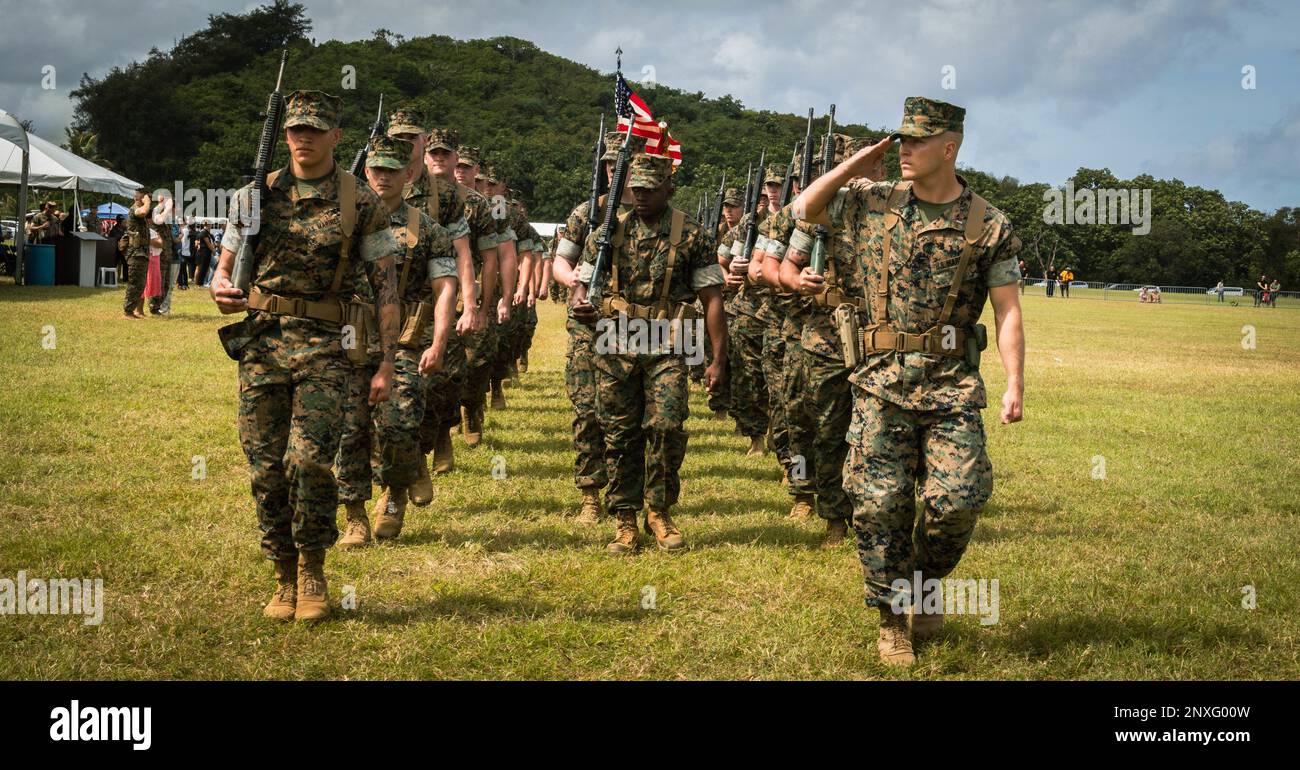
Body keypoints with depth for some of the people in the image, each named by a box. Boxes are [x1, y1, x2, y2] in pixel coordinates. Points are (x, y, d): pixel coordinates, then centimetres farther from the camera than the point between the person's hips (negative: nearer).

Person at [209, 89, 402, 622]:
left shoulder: (361, 203, 2)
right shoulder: (256, 195, 9)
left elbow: (385, 285, 2)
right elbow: (225, 267, 16)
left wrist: (386, 363, -4)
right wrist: (221, 288, -9)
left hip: (323, 345, -3)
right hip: (261, 342, 3)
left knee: (309, 459, -16)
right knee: (266, 468, 3)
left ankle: (312, 572, 4)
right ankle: (284, 579, 18)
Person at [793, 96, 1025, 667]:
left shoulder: (989, 226, 1)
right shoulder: (873, 203, 7)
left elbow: (1007, 311, 0)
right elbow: (805, 209, 16)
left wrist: (1015, 384, -9)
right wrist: (854, 165, 6)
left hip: (952, 384, -1)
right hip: (882, 379, 1)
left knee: (956, 501, -9)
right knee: (879, 504, -2)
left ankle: (924, 587, 22)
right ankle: (893, 621, 13)